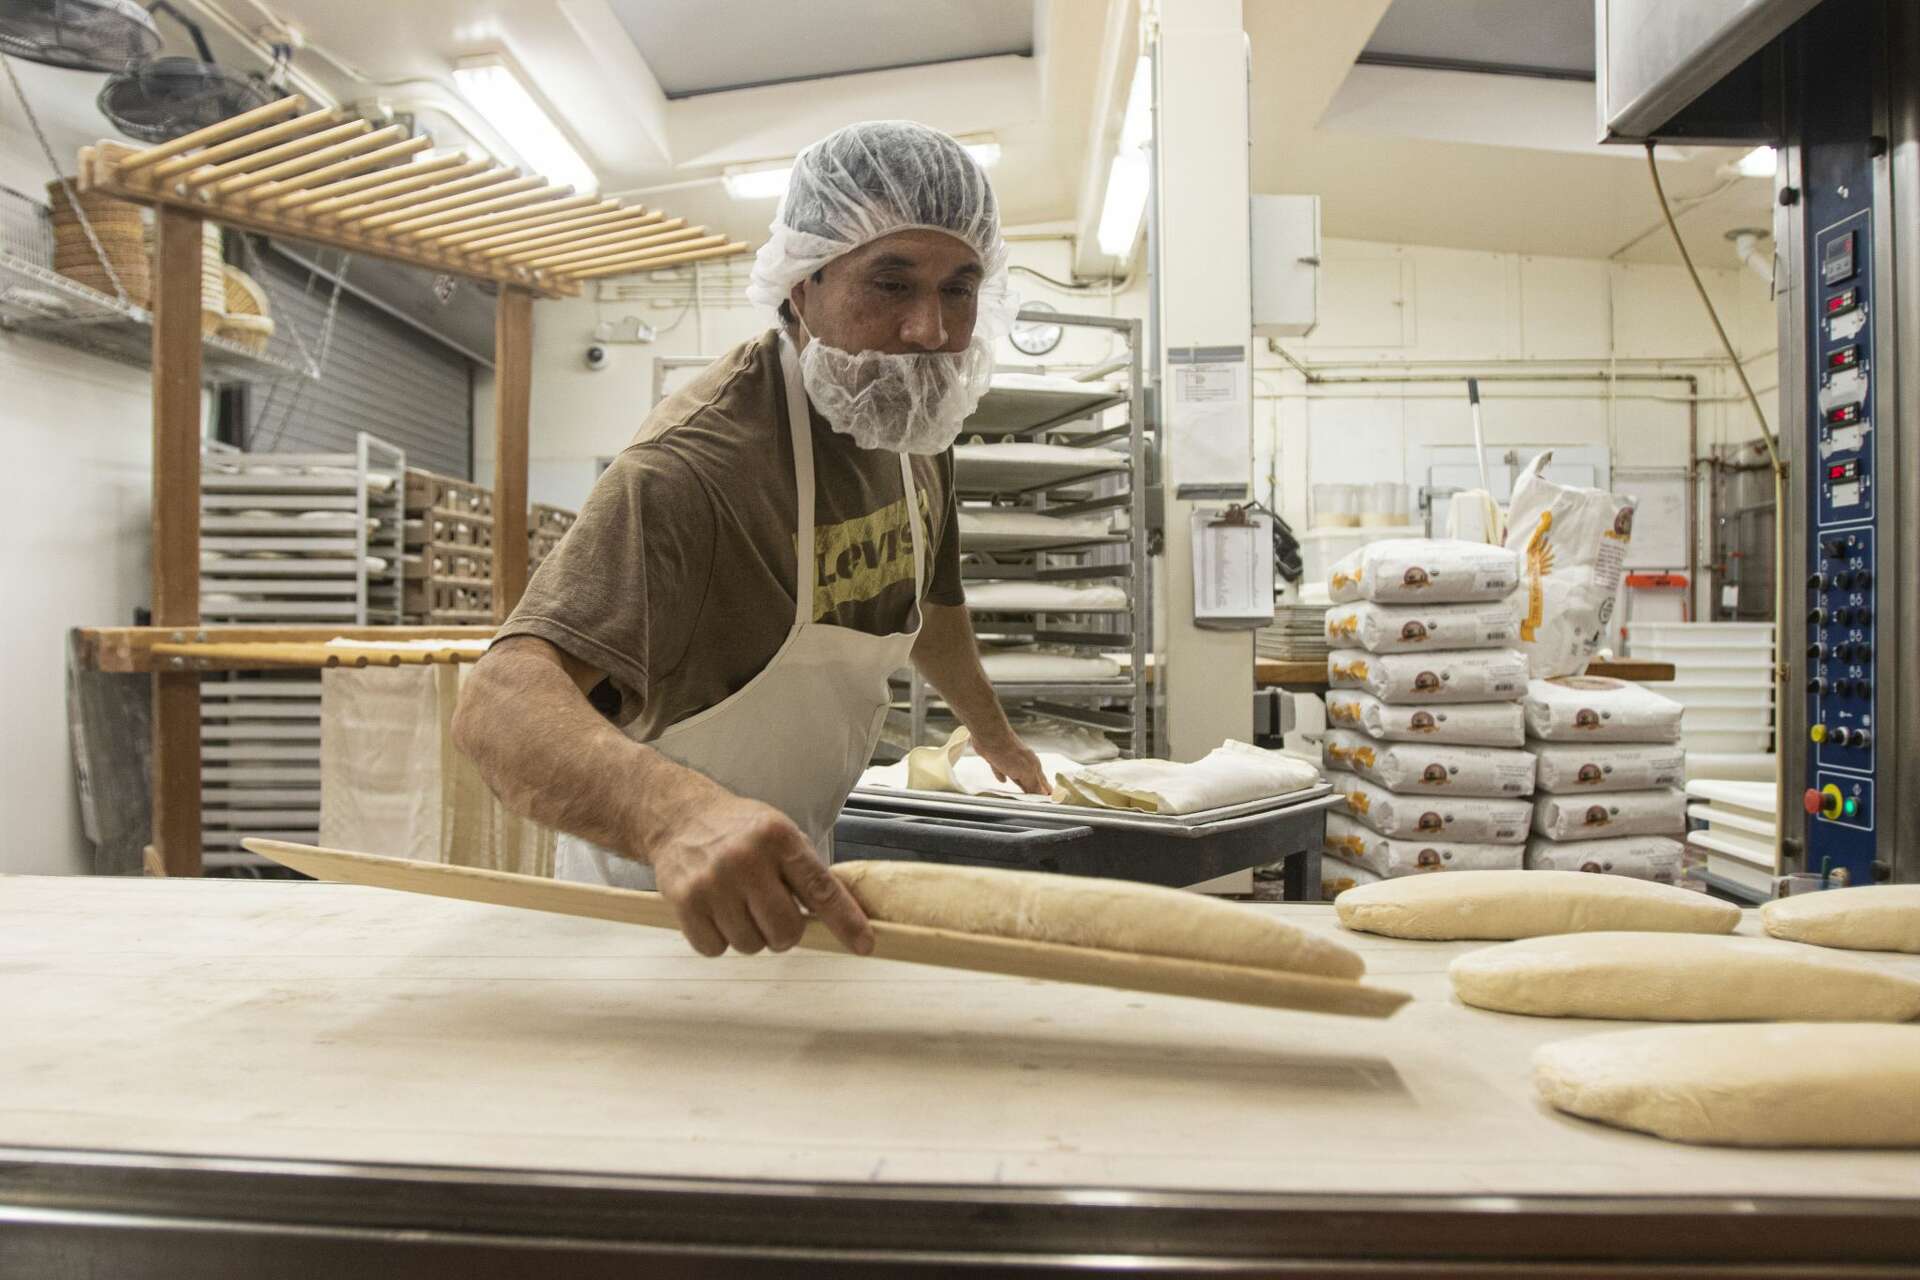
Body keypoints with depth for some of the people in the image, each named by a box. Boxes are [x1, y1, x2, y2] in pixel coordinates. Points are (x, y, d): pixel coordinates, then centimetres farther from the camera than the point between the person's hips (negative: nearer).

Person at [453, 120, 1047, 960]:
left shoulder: (918, 420, -5)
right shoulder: (699, 459, -31)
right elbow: (498, 703, -42)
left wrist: (995, 737, 22)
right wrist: (679, 812, -60)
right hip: (661, 886, -7)